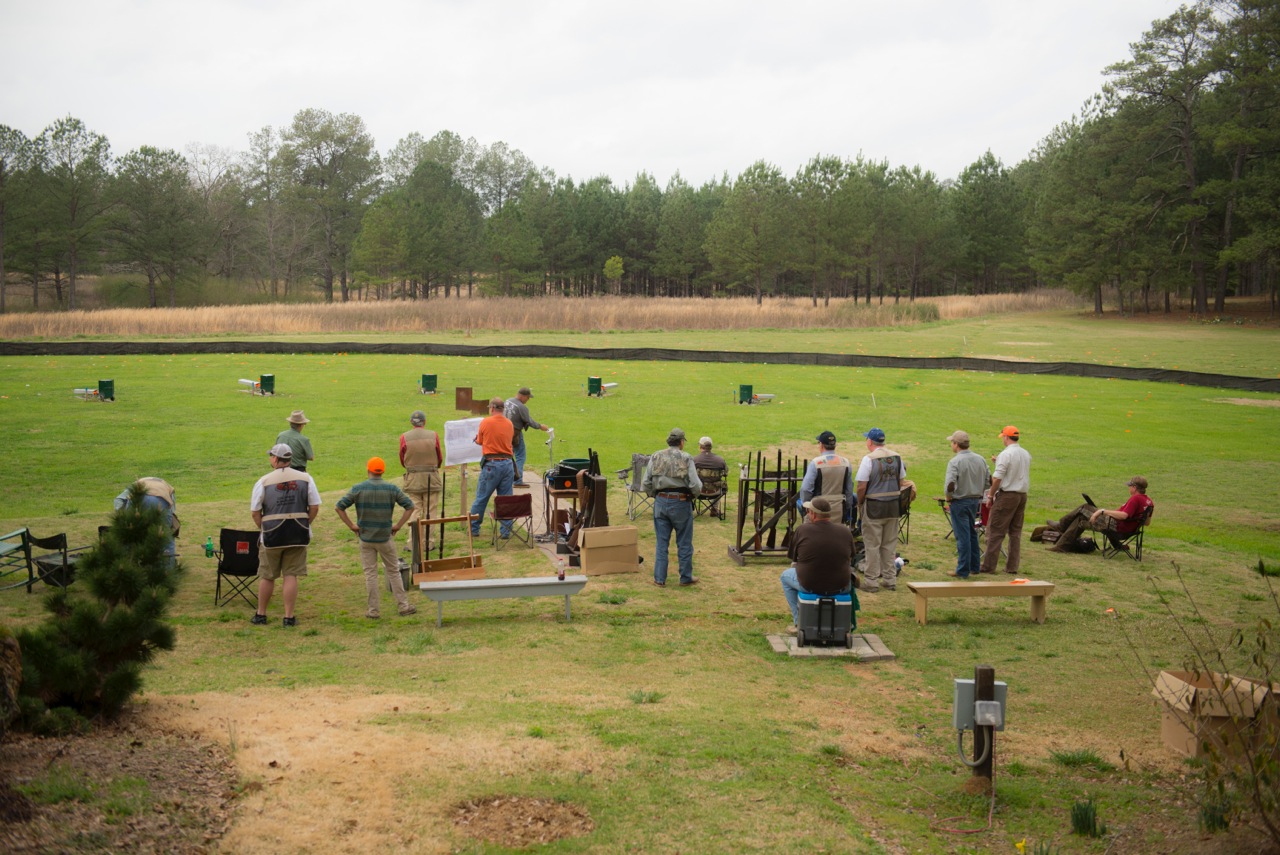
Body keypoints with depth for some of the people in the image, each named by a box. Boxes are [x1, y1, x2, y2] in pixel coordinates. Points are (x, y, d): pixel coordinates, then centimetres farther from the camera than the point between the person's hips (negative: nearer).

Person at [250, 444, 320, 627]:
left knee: (267, 576, 12)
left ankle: (260, 614, 23)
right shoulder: (305, 478, 1)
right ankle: (289, 617, 7)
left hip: (272, 535, -1)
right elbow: (315, 507, 1)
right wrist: (303, 524, 10)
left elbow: (255, 512, -2)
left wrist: (264, 528, 9)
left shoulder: (264, 481, -3)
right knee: (291, 576, 6)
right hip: (298, 536, 1)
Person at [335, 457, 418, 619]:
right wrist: (398, 525, -1)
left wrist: (352, 526, -1)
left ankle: (373, 610, 10)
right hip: (385, 537, 0)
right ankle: (403, 605, 15)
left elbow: (338, 507, -7)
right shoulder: (391, 489, -5)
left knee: (370, 574, 7)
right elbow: (410, 506, -6)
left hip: (365, 538, 0)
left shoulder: (358, 489, -6)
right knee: (393, 571, 12)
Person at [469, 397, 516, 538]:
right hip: (508, 463, 3)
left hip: (491, 464, -3)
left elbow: (479, 442, 6)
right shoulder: (509, 424, 5)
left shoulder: (486, 422, -6)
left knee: (481, 499, 7)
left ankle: (473, 529, 14)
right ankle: (506, 531, 9)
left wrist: (477, 439, 30)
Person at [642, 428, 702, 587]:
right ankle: (686, 578, 17)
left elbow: (646, 484, 2)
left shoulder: (655, 457, 2)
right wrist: (693, 494, 8)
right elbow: (695, 486, -12)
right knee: (684, 543, 10)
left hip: (661, 502, 3)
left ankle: (659, 578, 13)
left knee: (662, 543, 11)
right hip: (681, 503, -3)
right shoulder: (686, 459, -8)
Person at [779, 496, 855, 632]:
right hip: (840, 587, 2)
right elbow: (850, 558, 9)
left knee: (785, 575, 30)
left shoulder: (803, 530, -11)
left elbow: (792, 556, 2)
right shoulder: (845, 532, -5)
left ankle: (798, 622, 27)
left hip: (809, 586, -2)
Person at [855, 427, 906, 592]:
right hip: (893, 506, 6)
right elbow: (902, 483, 8)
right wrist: (896, 500, 17)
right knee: (889, 545, 15)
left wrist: (860, 504, -1)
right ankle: (890, 580, 19)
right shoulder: (897, 457, 4)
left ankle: (872, 582, 7)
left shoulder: (869, 459, -14)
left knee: (872, 545, 3)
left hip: (874, 506, -5)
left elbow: (861, 487, -15)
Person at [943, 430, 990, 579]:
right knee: (972, 534, 20)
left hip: (959, 501, -7)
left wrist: (948, 496, -11)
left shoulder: (955, 462, -18)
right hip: (975, 500, 7)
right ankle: (975, 566, 27)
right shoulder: (980, 459, 4)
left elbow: (950, 484, -28)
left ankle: (963, 571, 3)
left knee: (963, 536, -2)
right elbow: (989, 478, 8)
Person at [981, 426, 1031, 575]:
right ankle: (1012, 566, 12)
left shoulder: (1006, 454, -15)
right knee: (1016, 531, 11)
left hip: (1007, 495, -7)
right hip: (1022, 495, 7)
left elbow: (997, 479, -17)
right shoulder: (1026, 454, 9)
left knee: (995, 531, -3)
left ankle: (989, 566, -3)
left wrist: (990, 496, -7)